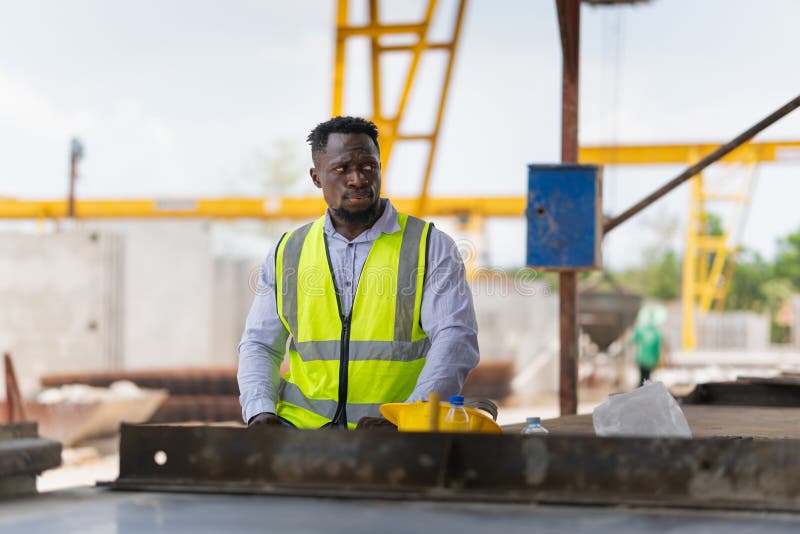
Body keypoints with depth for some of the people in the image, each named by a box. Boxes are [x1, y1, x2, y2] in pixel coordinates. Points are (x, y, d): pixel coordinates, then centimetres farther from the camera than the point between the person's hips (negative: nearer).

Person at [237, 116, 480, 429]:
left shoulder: (431, 247, 5)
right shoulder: (287, 253, 15)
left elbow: (456, 340, -6)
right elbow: (259, 344, 18)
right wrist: (259, 411, -3)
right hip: (301, 424, 2)